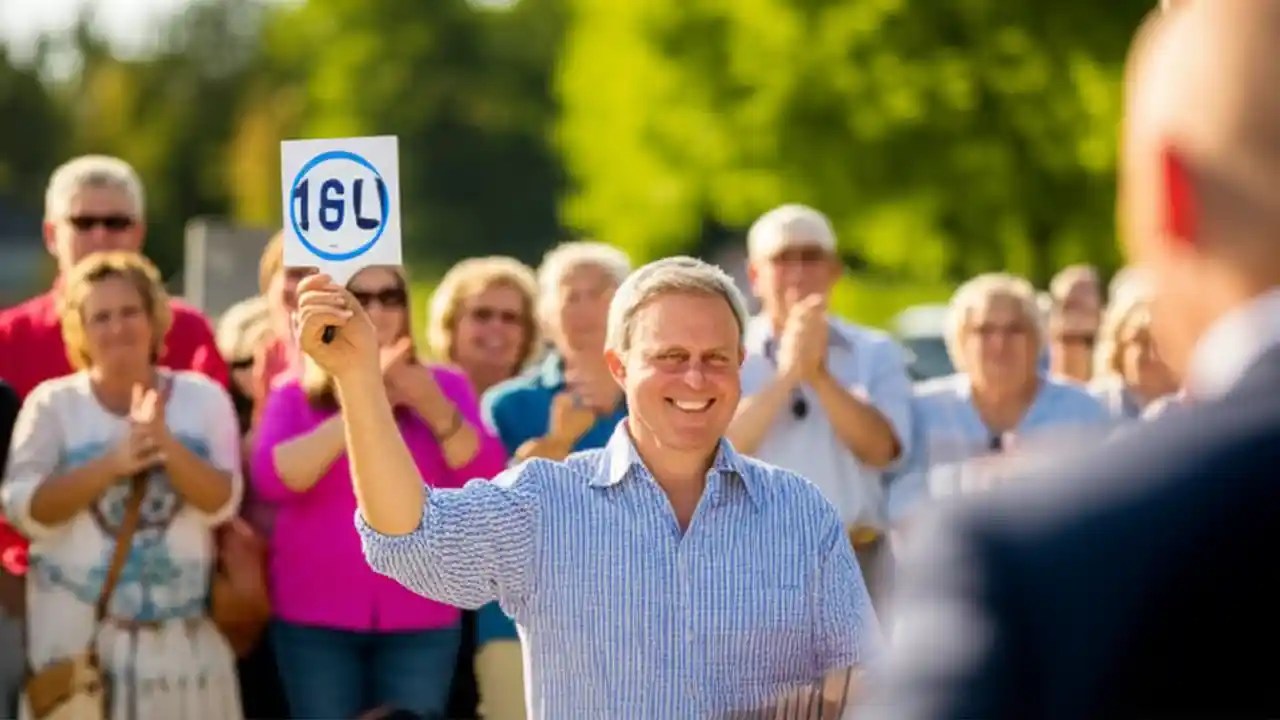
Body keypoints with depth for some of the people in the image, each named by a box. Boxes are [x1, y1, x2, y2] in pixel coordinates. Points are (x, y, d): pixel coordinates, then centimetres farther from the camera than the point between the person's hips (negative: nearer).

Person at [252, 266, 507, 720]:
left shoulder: (444, 387, 7)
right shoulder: (297, 394, 4)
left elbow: (488, 485, -5)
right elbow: (272, 479, -13)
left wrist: (436, 411, -21)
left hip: (420, 619, 0)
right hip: (317, 619, 0)